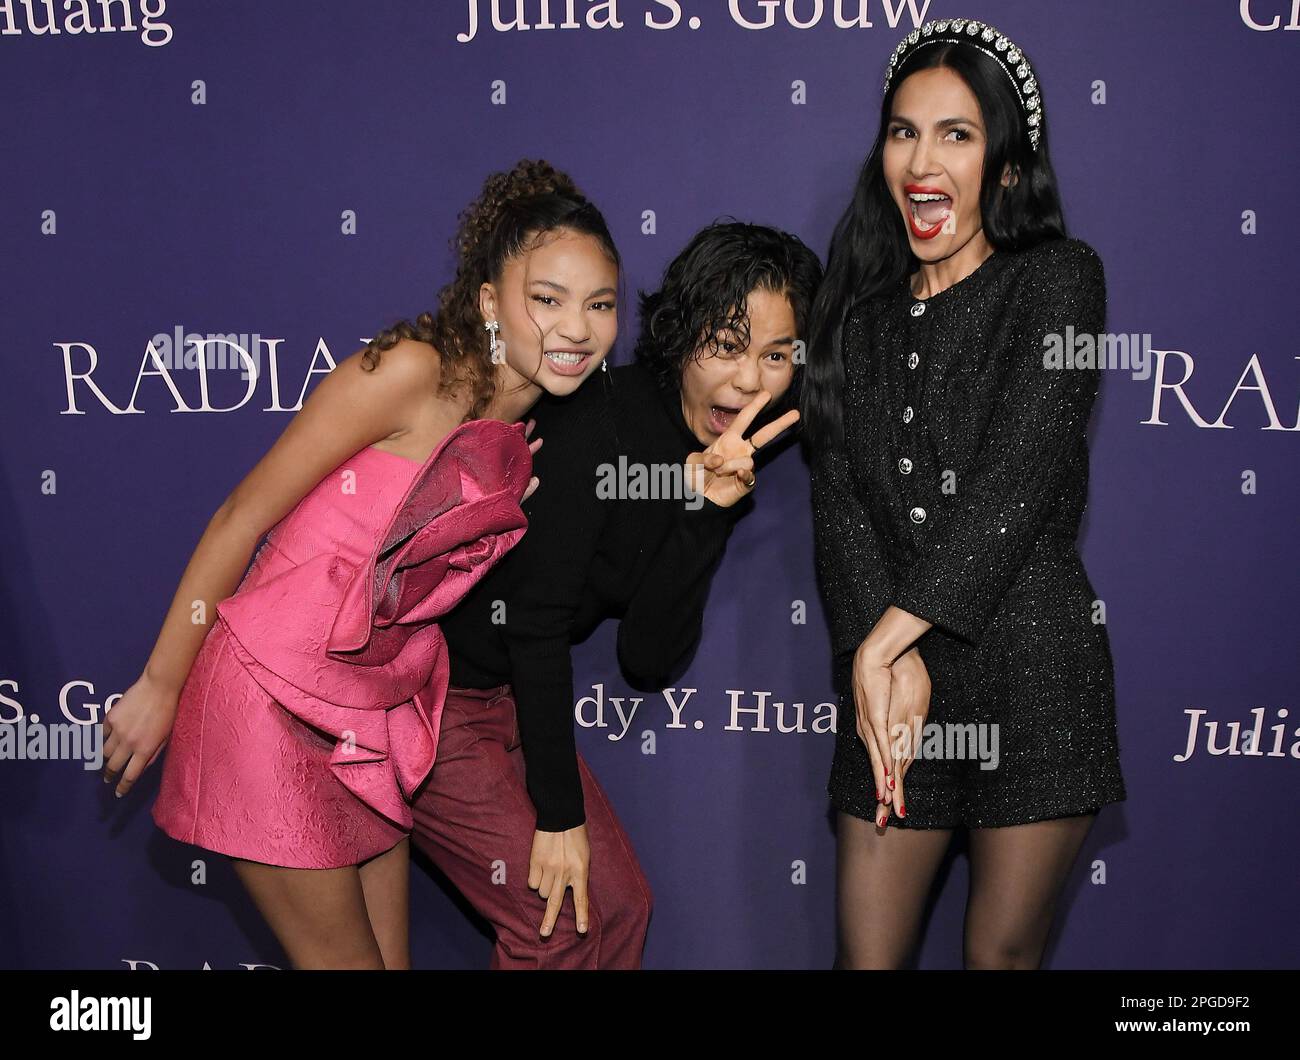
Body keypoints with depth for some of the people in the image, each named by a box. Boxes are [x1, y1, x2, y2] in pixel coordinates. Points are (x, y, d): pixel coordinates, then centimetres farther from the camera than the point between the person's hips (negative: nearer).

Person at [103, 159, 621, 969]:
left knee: (391, 959, 15)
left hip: (374, 713, 7)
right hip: (272, 695, -7)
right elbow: (241, 520, -14)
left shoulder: (533, 440, 5)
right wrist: (160, 687, -8)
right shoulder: (414, 371, -18)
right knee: (348, 962, 3)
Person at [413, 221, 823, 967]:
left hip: (509, 694, 8)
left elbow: (650, 660, -9)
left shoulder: (724, 465, -1)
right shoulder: (595, 422, -24)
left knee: (620, 904, 7)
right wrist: (558, 814, -18)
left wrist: (710, 506, -22)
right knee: (560, 919, -11)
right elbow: (535, 620, -22)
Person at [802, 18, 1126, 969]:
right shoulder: (865, 309, 12)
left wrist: (888, 638, -19)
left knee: (1004, 952, 9)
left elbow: (1022, 478, -14)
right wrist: (880, 660, -15)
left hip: (1032, 668, -3)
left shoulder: (1058, 278, 0)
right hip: (887, 668, 3)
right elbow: (840, 497, 1)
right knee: (866, 953, 7)